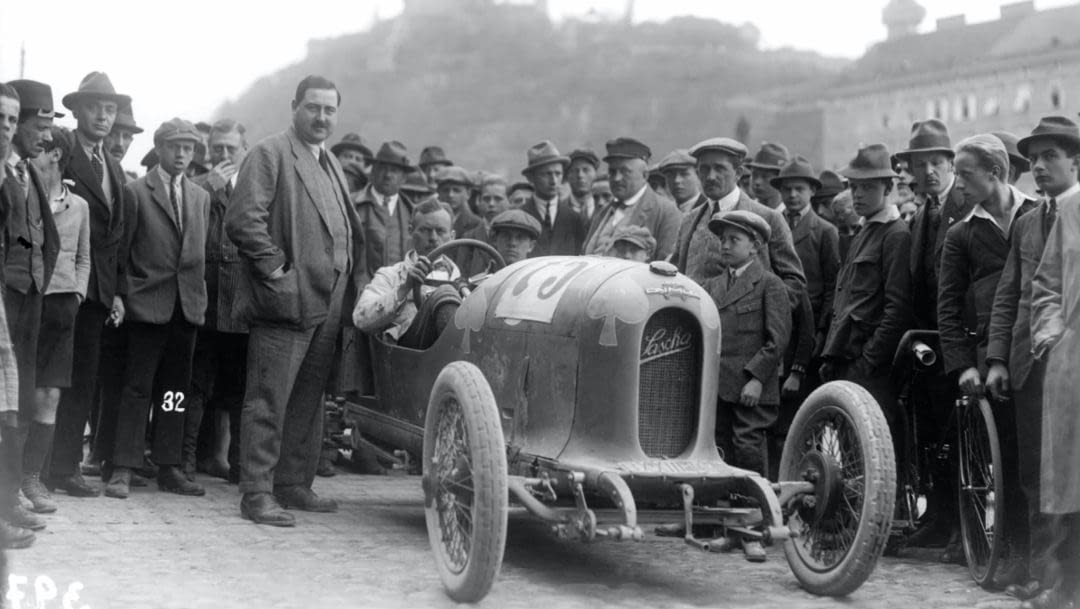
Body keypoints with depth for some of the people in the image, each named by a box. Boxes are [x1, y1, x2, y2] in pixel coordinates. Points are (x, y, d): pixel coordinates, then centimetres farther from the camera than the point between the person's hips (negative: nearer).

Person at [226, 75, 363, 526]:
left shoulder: (330, 165, 21)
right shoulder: (269, 154, -6)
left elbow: (349, 230, 30)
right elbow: (242, 218, -16)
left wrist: (356, 278, 18)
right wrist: (275, 268, -17)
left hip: (326, 304, 9)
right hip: (286, 300, -9)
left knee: (307, 401, 14)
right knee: (268, 401, -6)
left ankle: (294, 484, 23)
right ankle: (257, 494, -4)